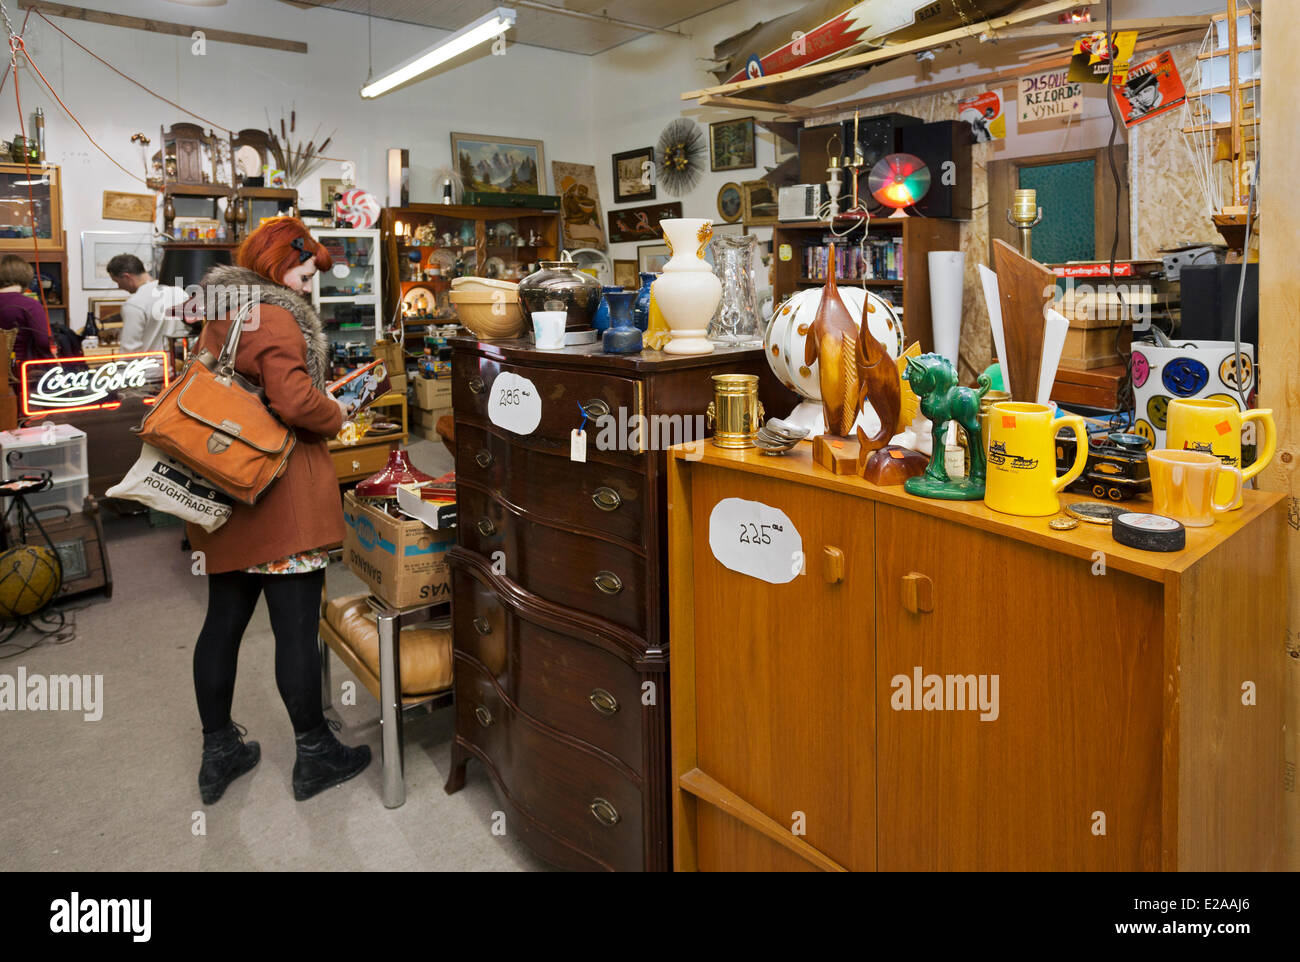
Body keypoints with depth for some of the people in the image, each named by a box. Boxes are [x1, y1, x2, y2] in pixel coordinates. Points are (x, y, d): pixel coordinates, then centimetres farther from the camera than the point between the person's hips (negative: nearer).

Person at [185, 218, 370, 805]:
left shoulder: (219, 319, 17)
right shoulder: (275, 316, -13)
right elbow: (295, 400, -24)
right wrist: (335, 414, -6)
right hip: (284, 496, -9)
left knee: (223, 621, 15)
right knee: (296, 627, 1)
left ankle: (218, 754, 28)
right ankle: (314, 756, 14)